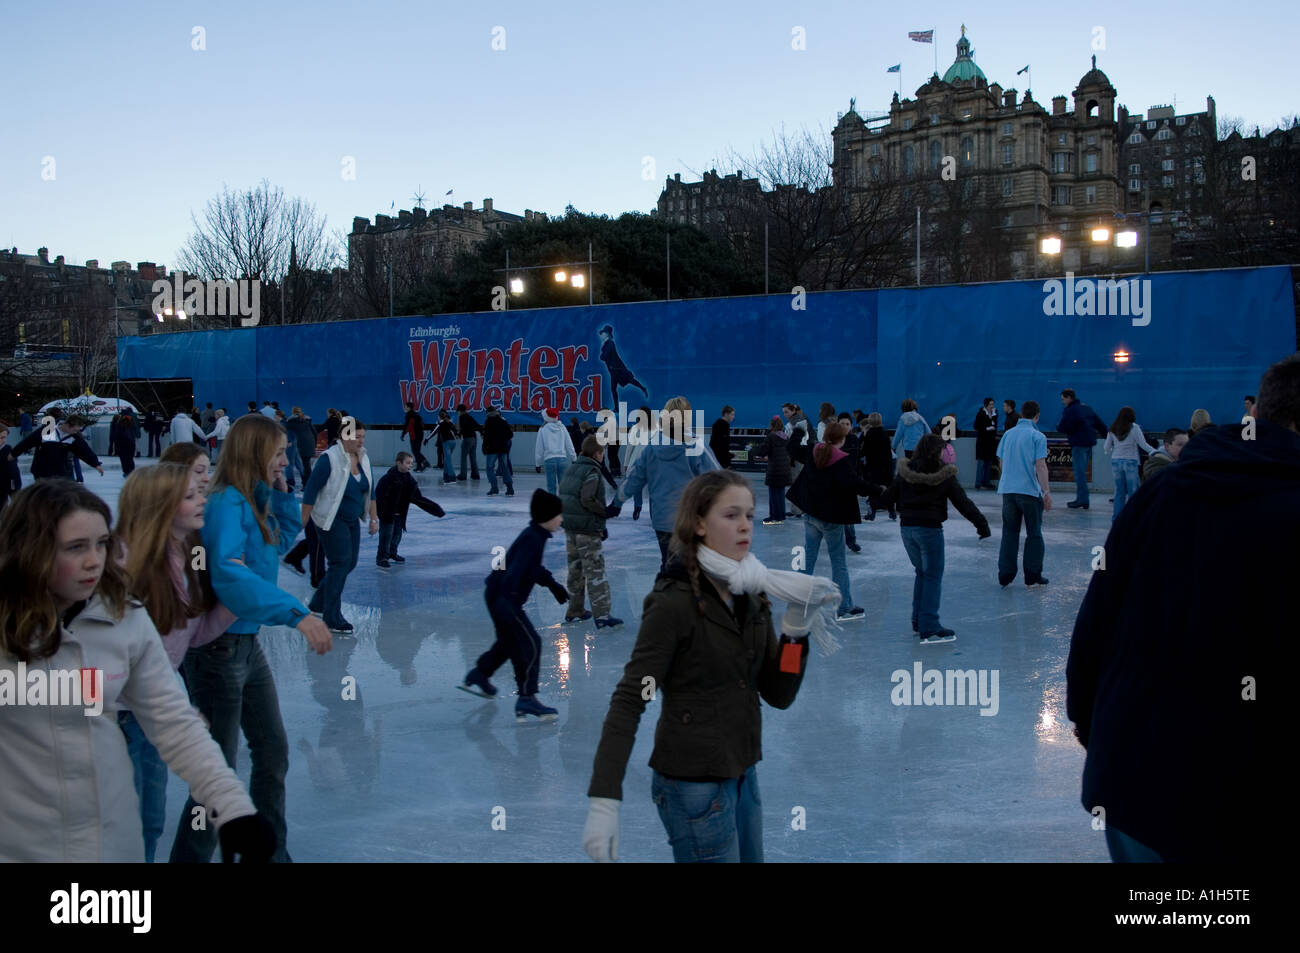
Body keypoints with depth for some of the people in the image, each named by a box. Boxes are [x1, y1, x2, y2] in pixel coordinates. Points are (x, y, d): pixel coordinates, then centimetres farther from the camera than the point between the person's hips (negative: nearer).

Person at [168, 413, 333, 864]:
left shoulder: (253, 500, 4)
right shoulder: (227, 504, -22)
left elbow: (282, 541, 20)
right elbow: (229, 575, -37)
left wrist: (281, 494, 4)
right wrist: (296, 612, -43)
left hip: (247, 643, 10)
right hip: (218, 647, -10)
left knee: (273, 750, 20)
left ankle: (271, 852, 36)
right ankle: (189, 857, 16)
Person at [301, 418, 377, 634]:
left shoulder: (363, 459, 4)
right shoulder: (330, 459, -19)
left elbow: (370, 492, 14)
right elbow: (310, 492, -16)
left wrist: (374, 518, 11)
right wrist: (302, 523, -16)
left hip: (352, 520, 8)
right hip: (330, 520, -8)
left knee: (350, 562, 11)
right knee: (340, 563, -10)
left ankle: (318, 603, 30)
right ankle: (332, 619, -1)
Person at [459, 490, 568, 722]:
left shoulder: (535, 535, 8)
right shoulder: (532, 539, -23)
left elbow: (534, 567, 27)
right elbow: (513, 573, -31)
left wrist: (554, 585, 35)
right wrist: (509, 607, -35)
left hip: (498, 594, 10)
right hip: (502, 598, -10)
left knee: (510, 640, 26)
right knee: (530, 644, -10)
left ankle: (478, 676, 45)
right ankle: (527, 699, -10)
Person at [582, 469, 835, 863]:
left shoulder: (751, 596, 4)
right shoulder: (674, 601, -17)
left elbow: (779, 695, 4)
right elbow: (629, 701, -18)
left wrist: (796, 627, -12)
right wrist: (603, 801, -25)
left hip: (743, 776, 7)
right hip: (694, 786, -7)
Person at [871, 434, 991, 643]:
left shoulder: (906, 473, 3)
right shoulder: (944, 476, -8)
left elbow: (888, 497, 7)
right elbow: (963, 502, -5)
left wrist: (875, 502, 29)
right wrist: (982, 524, 2)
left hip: (907, 528, 5)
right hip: (930, 529, -5)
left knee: (922, 573, 20)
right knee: (933, 577, 0)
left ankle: (918, 621, 23)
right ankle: (929, 628, -4)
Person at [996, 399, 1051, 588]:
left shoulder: (1008, 434, 10)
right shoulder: (1037, 436, -7)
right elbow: (1040, 466, -13)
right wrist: (1047, 492, -11)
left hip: (1007, 490, 5)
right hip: (1030, 491, -5)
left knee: (1009, 533, 10)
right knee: (1034, 534, 7)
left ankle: (1004, 576, 8)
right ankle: (1032, 577, 9)